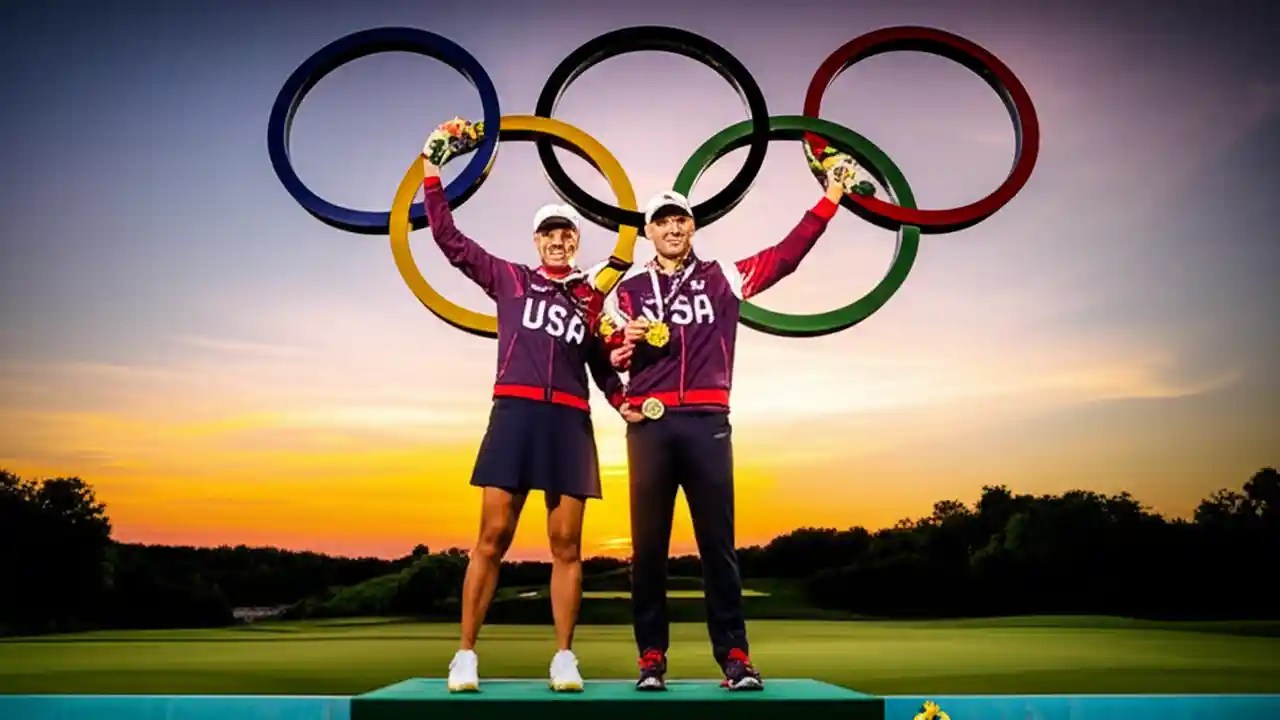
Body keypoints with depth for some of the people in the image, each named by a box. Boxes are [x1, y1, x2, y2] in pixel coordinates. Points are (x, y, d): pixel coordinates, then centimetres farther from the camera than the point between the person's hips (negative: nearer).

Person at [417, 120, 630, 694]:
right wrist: (432, 171, 2)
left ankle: (564, 658, 9)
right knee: (492, 537, -4)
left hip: (570, 423, 2)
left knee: (566, 544, 2)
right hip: (514, 415, -1)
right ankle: (466, 655, 3)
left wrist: (624, 402, 0)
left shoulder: (593, 297, 15)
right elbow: (449, 239, 7)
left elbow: (602, 363, 18)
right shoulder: (509, 279, 11)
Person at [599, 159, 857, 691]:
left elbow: (786, 255, 5)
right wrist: (626, 344, -14)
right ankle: (651, 657, 8)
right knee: (648, 544, 2)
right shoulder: (630, 288, 12)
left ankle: (734, 655, 4)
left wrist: (829, 200, 2)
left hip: (707, 422, 0)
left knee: (718, 542, 0)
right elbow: (610, 358, 9)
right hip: (649, 424, 1)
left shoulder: (722, 278, 11)